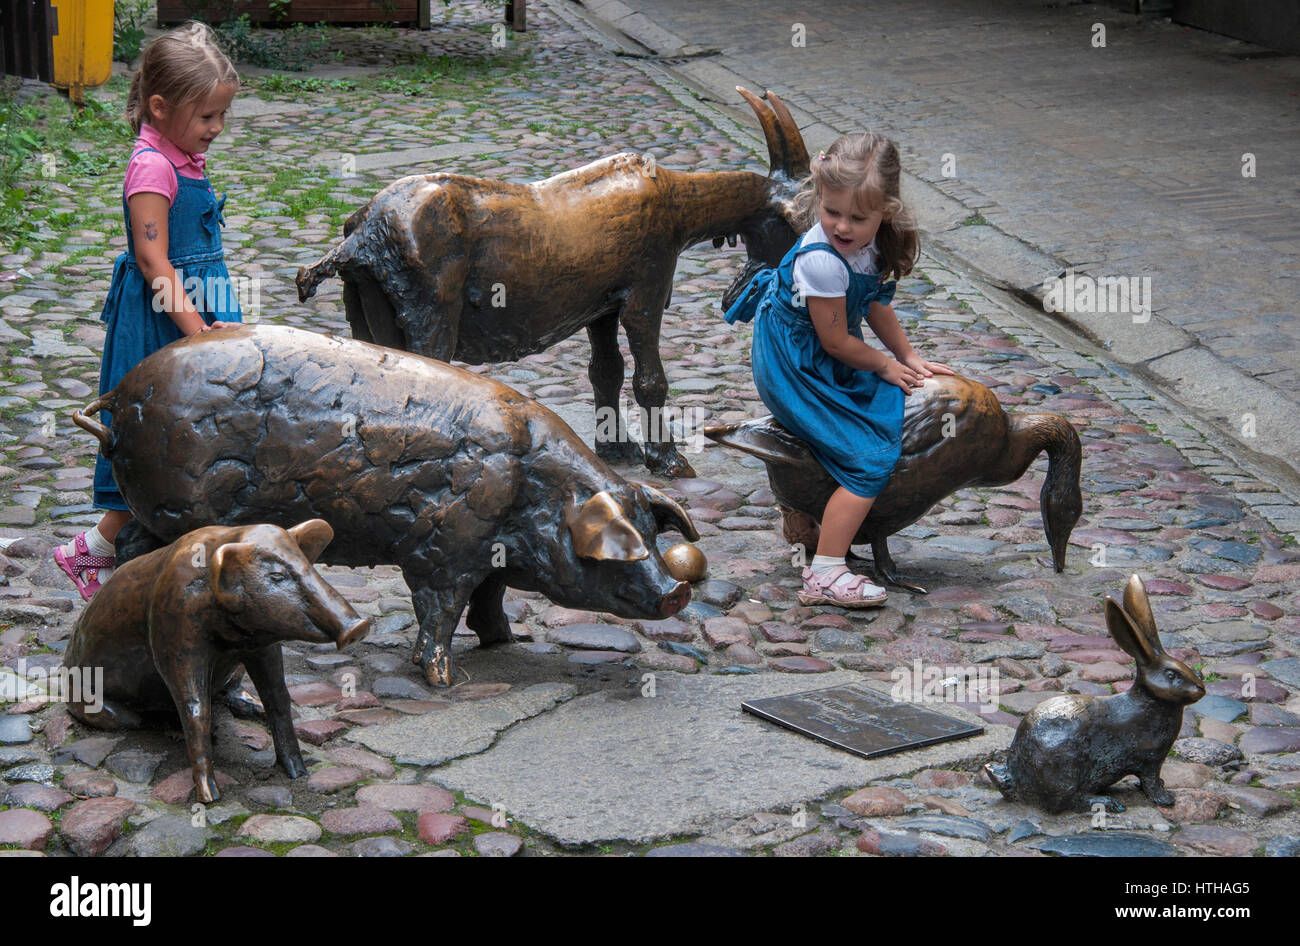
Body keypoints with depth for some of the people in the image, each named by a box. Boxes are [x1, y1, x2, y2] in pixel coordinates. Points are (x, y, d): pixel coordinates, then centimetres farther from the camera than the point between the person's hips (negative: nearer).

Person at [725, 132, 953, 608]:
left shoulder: (869, 243, -5)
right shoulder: (822, 260, -32)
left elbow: (876, 306, 12)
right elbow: (836, 342, -21)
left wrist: (910, 359, 11)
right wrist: (888, 366, -6)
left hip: (822, 361, 9)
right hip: (795, 370, -9)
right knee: (872, 460, -14)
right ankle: (824, 575, -14)